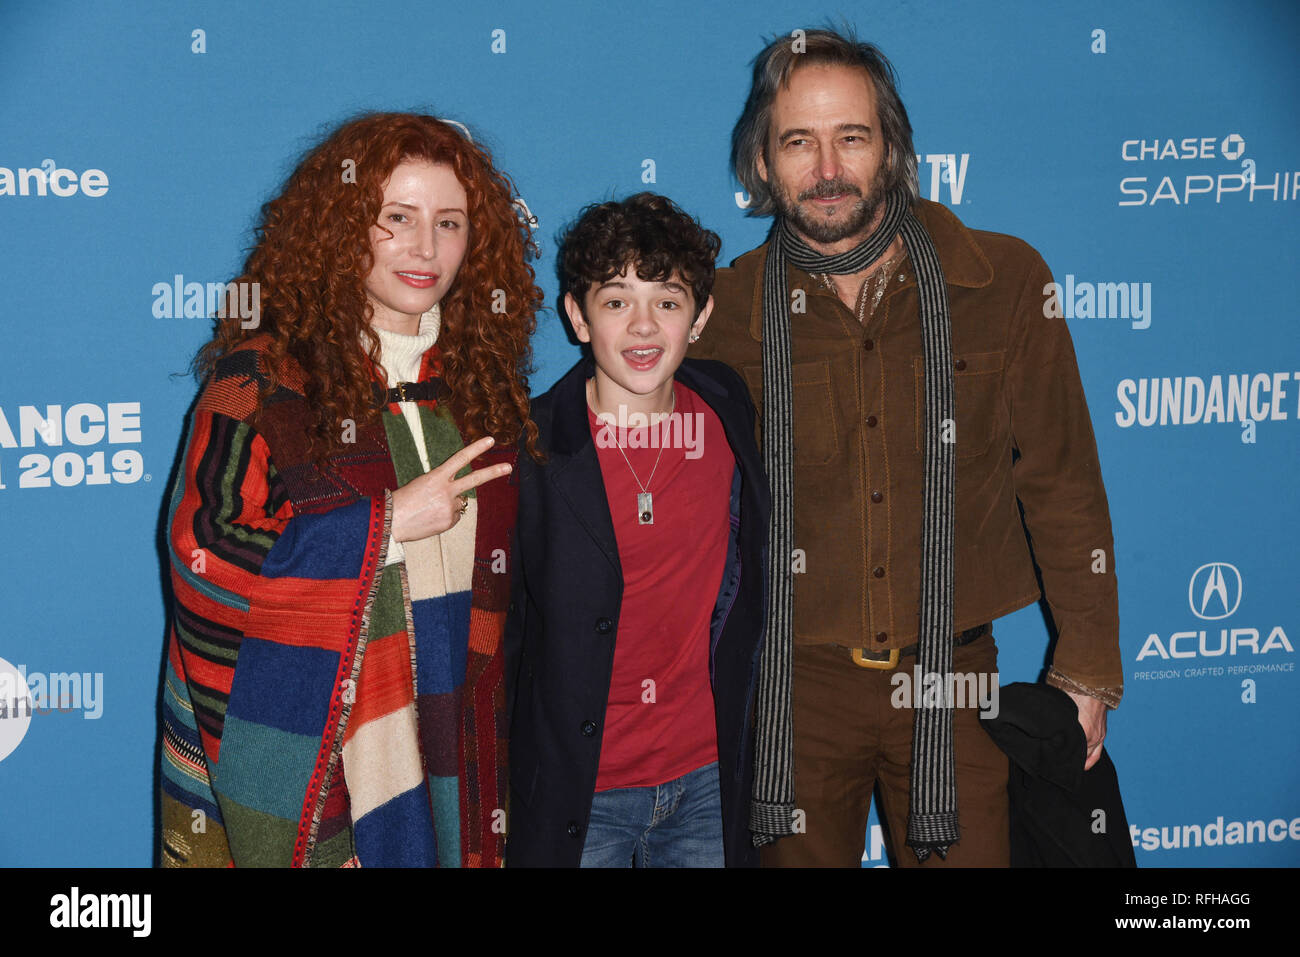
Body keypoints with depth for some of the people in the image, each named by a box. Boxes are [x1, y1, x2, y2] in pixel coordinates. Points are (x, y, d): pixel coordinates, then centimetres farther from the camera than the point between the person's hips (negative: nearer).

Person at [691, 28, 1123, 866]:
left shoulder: (1005, 282, -3)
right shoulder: (725, 311, -3)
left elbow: (1063, 484, 2)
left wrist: (1086, 666, 2)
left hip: (951, 676, 0)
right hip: (792, 679, 0)